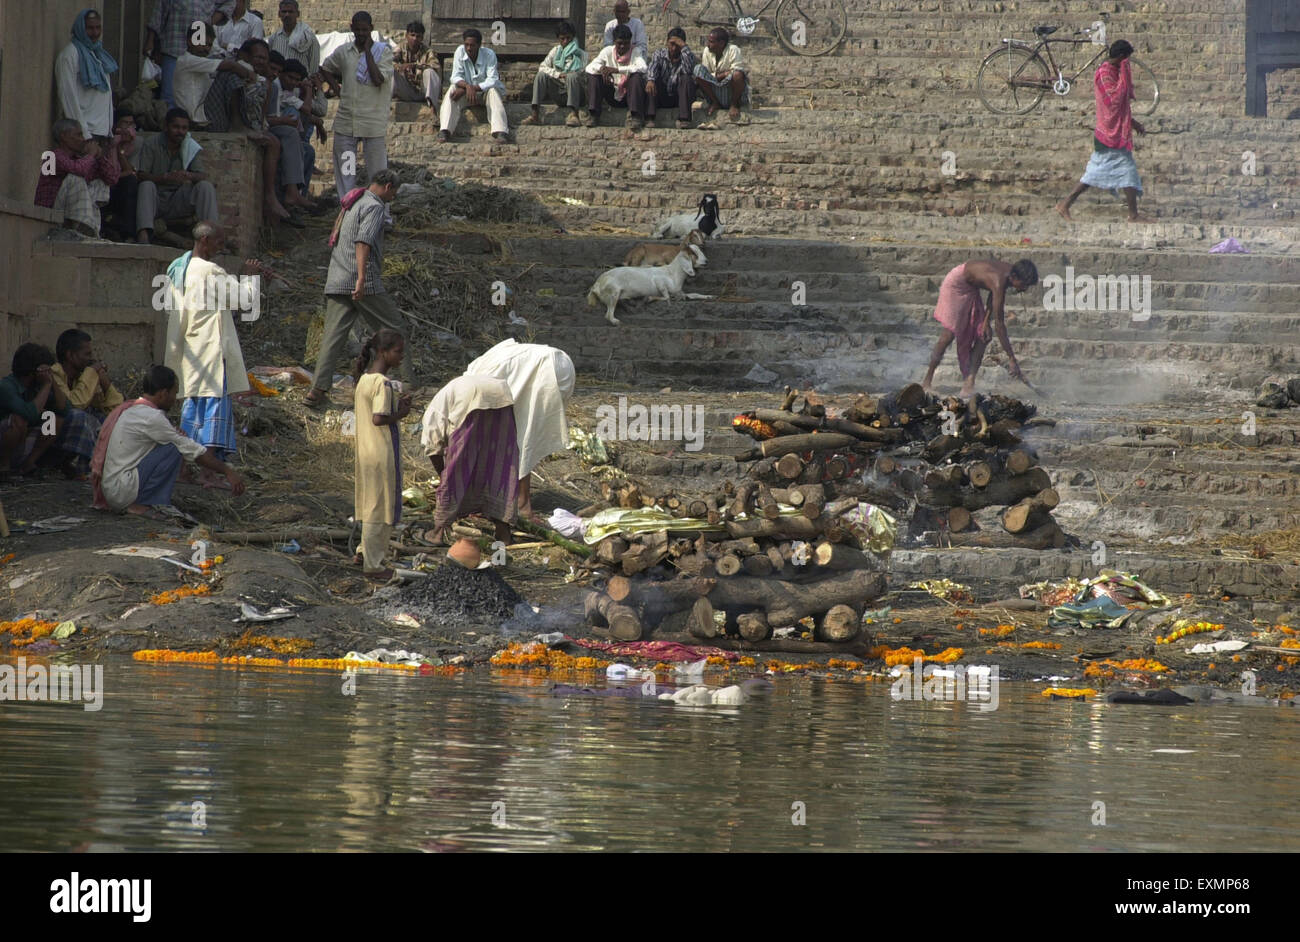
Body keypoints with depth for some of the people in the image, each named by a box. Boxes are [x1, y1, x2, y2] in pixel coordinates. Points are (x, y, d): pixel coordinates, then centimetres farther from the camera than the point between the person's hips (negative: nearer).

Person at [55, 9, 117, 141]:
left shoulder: (98, 52, 19)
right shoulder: (69, 54, -8)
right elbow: (68, 96, -14)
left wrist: (110, 129, 15)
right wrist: (83, 133, -18)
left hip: (104, 130, 8)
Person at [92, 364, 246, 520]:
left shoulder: (129, 408, 15)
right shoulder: (150, 417, -15)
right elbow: (191, 449, -10)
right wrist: (228, 471, -3)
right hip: (121, 492, -10)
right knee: (173, 449, -13)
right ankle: (141, 504, -9)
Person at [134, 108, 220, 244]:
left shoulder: (190, 147, 6)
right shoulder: (151, 145, -6)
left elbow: (203, 176, -4)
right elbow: (141, 175, -17)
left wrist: (189, 176, -29)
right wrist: (166, 177, -34)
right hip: (154, 201, -3)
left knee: (206, 186, -18)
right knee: (146, 185, -34)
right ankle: (143, 236, -50)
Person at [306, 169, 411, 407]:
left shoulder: (351, 203, 22)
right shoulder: (374, 206, -6)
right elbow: (363, 241, -21)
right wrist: (361, 278, -30)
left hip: (336, 282, 8)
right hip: (365, 283, -8)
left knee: (333, 334, -1)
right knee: (394, 327, 7)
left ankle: (318, 388, -12)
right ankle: (406, 380, 10)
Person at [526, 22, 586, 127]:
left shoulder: (580, 54, 7)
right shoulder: (555, 51, 15)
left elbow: (584, 74, -5)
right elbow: (542, 67, 2)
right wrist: (558, 74, -12)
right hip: (557, 92, 3)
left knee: (572, 76, -33)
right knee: (541, 75, -20)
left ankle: (573, 114, -48)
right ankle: (535, 115, -33)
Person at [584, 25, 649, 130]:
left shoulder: (635, 52, -6)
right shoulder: (608, 51, 1)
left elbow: (643, 68, -27)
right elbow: (589, 67, -7)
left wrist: (617, 70, -35)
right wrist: (601, 68, -32)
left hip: (630, 94, -2)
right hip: (612, 97, 2)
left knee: (637, 76, -30)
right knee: (593, 75, -15)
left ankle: (635, 117, -32)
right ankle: (593, 115, -17)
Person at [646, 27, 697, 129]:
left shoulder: (688, 56, -2)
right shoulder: (659, 54, 3)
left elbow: (689, 70, -26)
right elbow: (651, 69, -17)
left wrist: (684, 47, -26)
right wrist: (650, 80, -40)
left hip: (680, 97, -1)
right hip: (661, 97, 1)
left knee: (687, 78, -28)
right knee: (652, 81, -24)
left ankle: (683, 119, -34)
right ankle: (649, 117, -35)